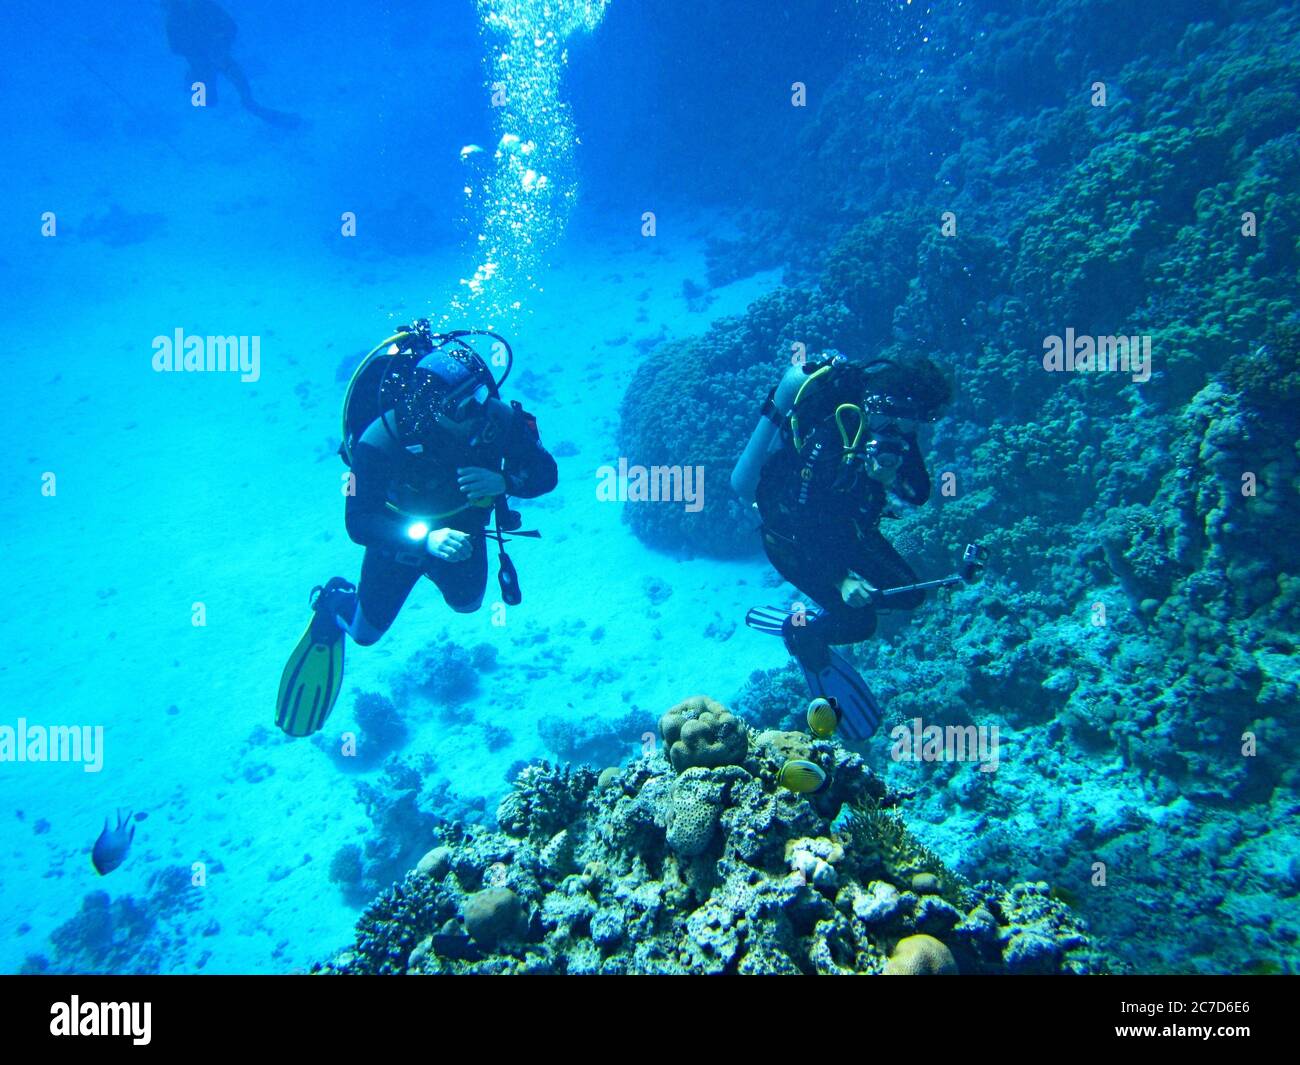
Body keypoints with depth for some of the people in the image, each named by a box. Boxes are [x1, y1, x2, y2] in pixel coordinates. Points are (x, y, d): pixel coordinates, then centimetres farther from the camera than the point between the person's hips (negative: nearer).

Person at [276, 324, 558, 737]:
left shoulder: (497, 417, -32)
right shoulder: (382, 440, -39)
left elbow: (545, 474, -22)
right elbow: (360, 524, -36)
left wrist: (503, 482, -43)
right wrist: (426, 539, -52)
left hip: (462, 524, 3)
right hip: (403, 529, -3)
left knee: (466, 603, 27)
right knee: (366, 633, 13)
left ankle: (430, 571, 56)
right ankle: (334, 602, 47)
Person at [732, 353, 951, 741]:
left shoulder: (890, 424, -13)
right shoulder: (828, 434, -34)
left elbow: (920, 494, -9)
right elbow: (804, 522, -30)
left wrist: (891, 476, -30)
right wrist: (841, 579, -32)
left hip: (843, 523, 7)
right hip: (791, 537, -7)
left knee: (909, 593, 3)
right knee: (859, 621, -14)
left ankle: (820, 617, 20)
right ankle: (800, 632, 15)